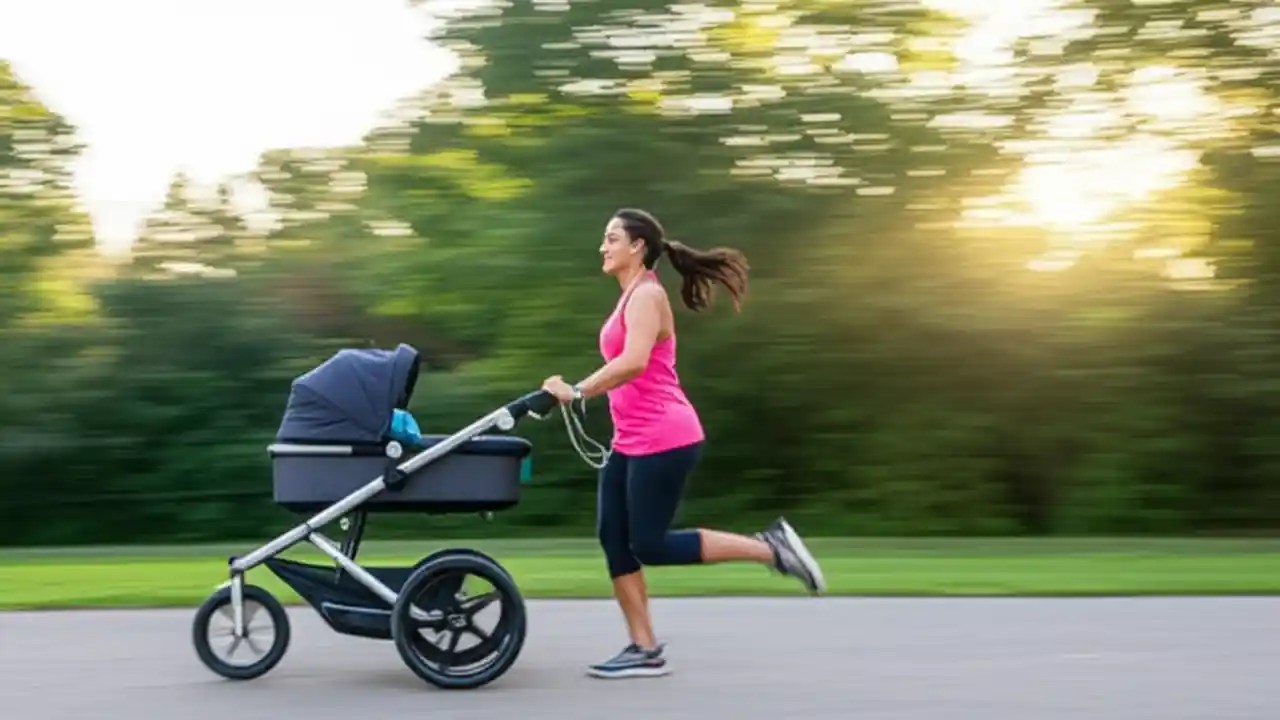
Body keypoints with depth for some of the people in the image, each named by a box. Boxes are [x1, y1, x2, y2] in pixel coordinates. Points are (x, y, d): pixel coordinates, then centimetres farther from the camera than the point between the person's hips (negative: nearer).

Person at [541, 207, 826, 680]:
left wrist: (576, 392, -27)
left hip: (663, 439, -10)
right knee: (613, 539, 4)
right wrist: (577, 391, 12)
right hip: (632, 441, 10)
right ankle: (645, 650, 8)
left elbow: (633, 362, -29)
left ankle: (769, 547, 1)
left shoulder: (647, 295, -14)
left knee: (649, 545, -7)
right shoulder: (632, 296, 15)